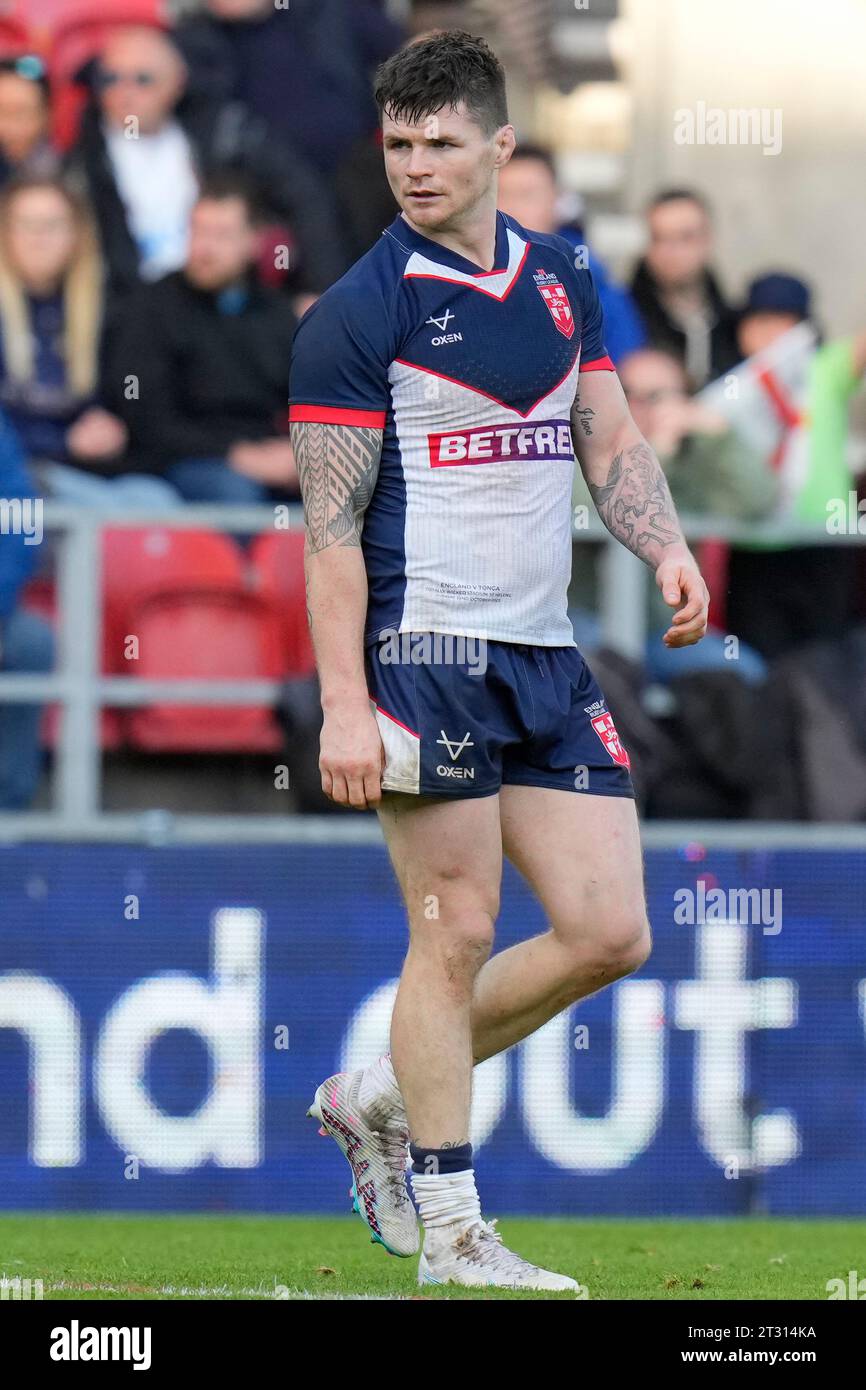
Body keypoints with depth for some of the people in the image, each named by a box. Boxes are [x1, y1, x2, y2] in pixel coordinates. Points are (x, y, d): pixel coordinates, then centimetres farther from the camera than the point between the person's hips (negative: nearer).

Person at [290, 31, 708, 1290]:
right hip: (425, 654, -7)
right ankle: (451, 1233, 3)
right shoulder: (360, 314, -7)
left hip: (545, 658, 7)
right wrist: (344, 703, -16)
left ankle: (379, 1099, 20)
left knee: (610, 934, 3)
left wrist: (668, 548, -3)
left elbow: (611, 443, 18)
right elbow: (331, 524, -9)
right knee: (457, 930, -6)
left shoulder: (563, 281, 12)